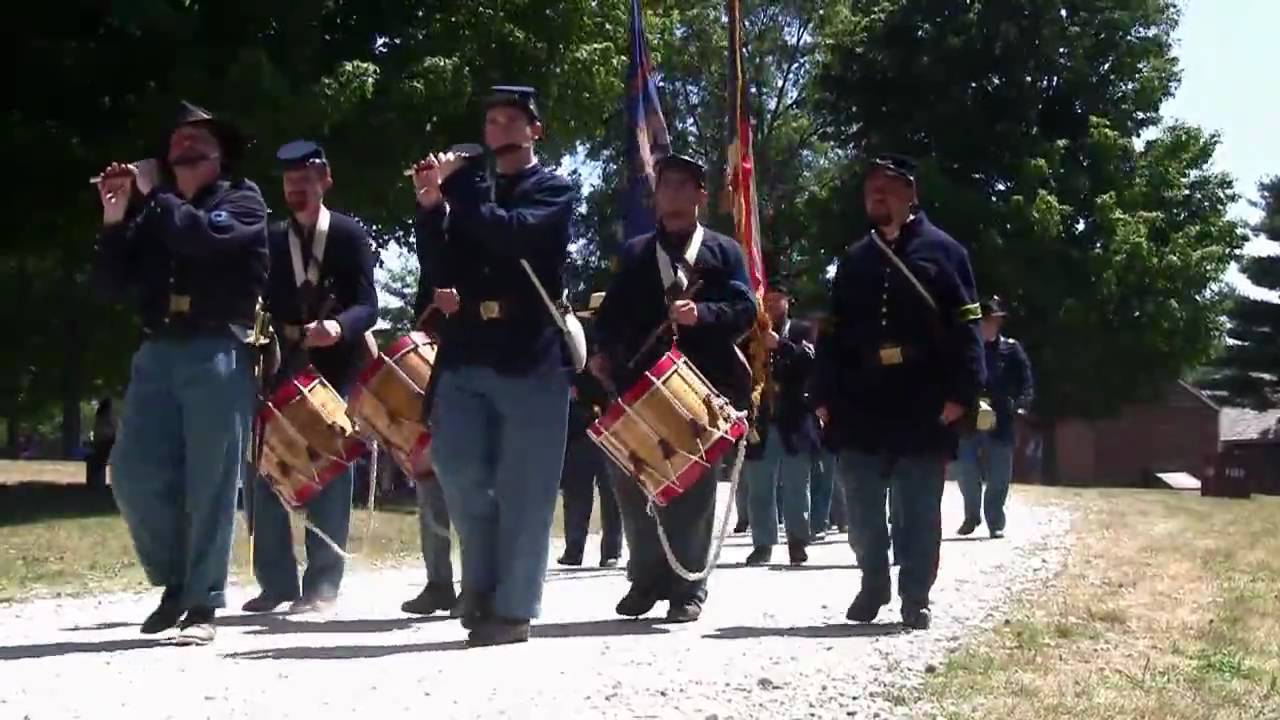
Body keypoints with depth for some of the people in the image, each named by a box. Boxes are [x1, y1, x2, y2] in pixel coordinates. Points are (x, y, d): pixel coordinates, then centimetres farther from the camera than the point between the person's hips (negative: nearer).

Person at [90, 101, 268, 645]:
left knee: (210, 482, -5)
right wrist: (115, 221, 0)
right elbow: (111, 284, 13)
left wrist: (152, 196, -7)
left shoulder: (242, 200, 6)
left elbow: (210, 237, -16)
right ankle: (175, 581, 17)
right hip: (157, 353, 5)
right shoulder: (153, 213, 20)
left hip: (218, 354, -5)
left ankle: (202, 603, 1)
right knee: (134, 474, -2)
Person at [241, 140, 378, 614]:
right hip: (287, 367, 4)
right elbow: (265, 302, 9)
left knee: (330, 474, -2)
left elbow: (367, 305, -10)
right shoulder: (272, 240, 11)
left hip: (337, 367, -4)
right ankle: (276, 580, 9)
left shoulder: (350, 235, -2)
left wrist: (339, 327, -29)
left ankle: (321, 584, 3)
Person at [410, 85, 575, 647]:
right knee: (456, 467, -2)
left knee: (523, 490, -3)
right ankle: (483, 575, 19)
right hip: (467, 352, 5)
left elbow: (514, 233, -15)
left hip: (529, 355, -4)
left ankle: (511, 608, 3)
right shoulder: (470, 192, 19)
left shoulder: (554, 190, 5)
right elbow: (443, 266, 10)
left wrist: (454, 188, -14)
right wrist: (431, 206, -4)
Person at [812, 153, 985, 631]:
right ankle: (873, 584, 24)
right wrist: (825, 395, 4)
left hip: (923, 405, -4)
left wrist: (961, 393, -14)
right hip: (862, 403, 4)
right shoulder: (854, 259, 14)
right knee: (862, 506, 7)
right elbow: (835, 331, 12)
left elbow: (965, 327, -5)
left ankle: (915, 597, 12)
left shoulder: (942, 250, 1)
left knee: (918, 508, 3)